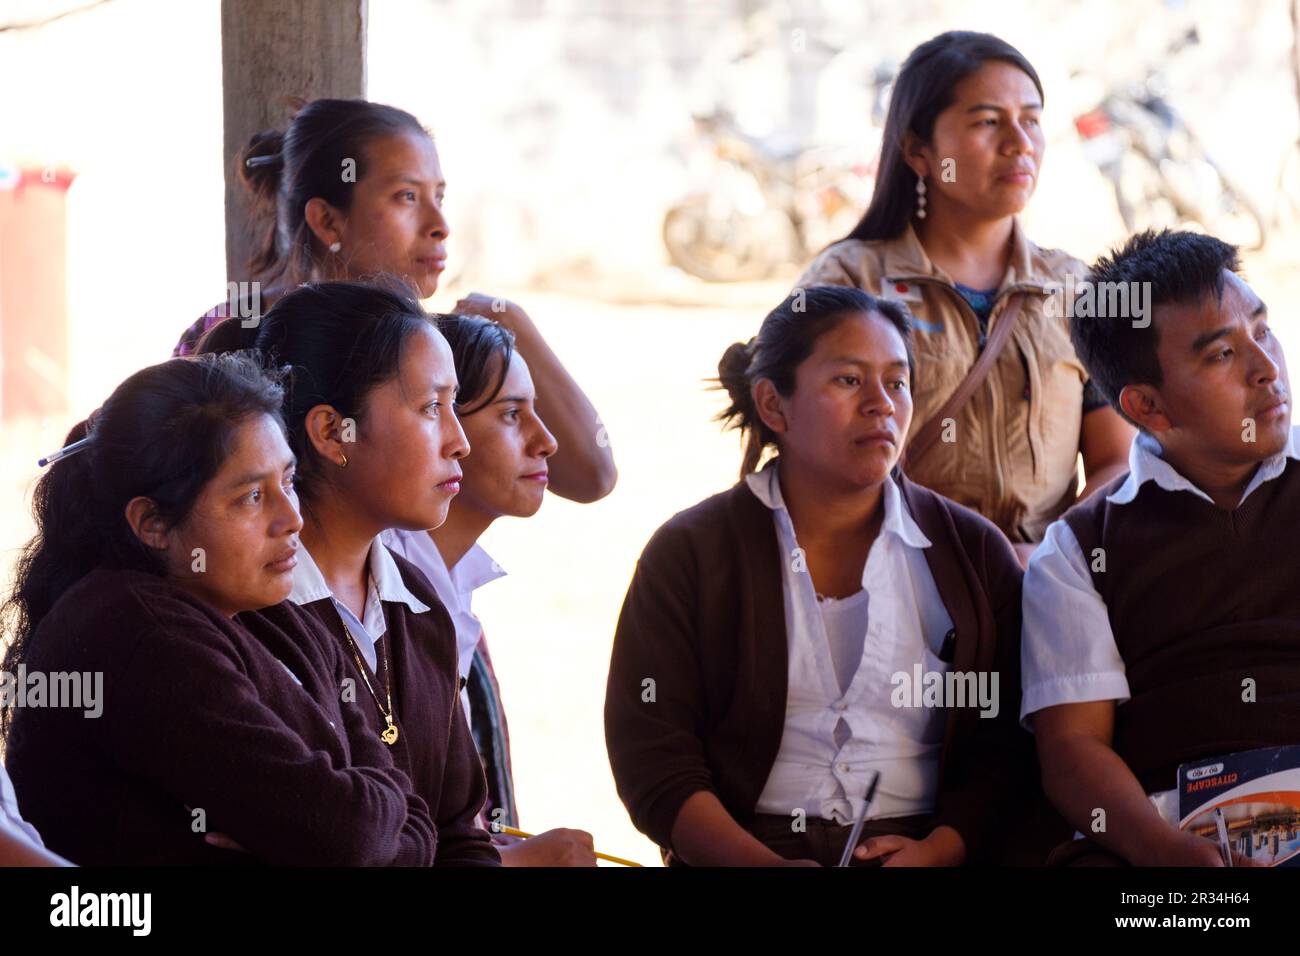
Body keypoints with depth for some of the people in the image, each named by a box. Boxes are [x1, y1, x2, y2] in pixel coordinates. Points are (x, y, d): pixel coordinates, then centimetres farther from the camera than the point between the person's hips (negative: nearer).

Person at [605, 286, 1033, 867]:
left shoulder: (974, 553, 14)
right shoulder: (690, 553, 9)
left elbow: (1004, 754, 9)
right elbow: (653, 759, 1)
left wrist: (936, 851, -11)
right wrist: (765, 864, -15)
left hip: (929, 855, 2)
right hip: (740, 856, -2)